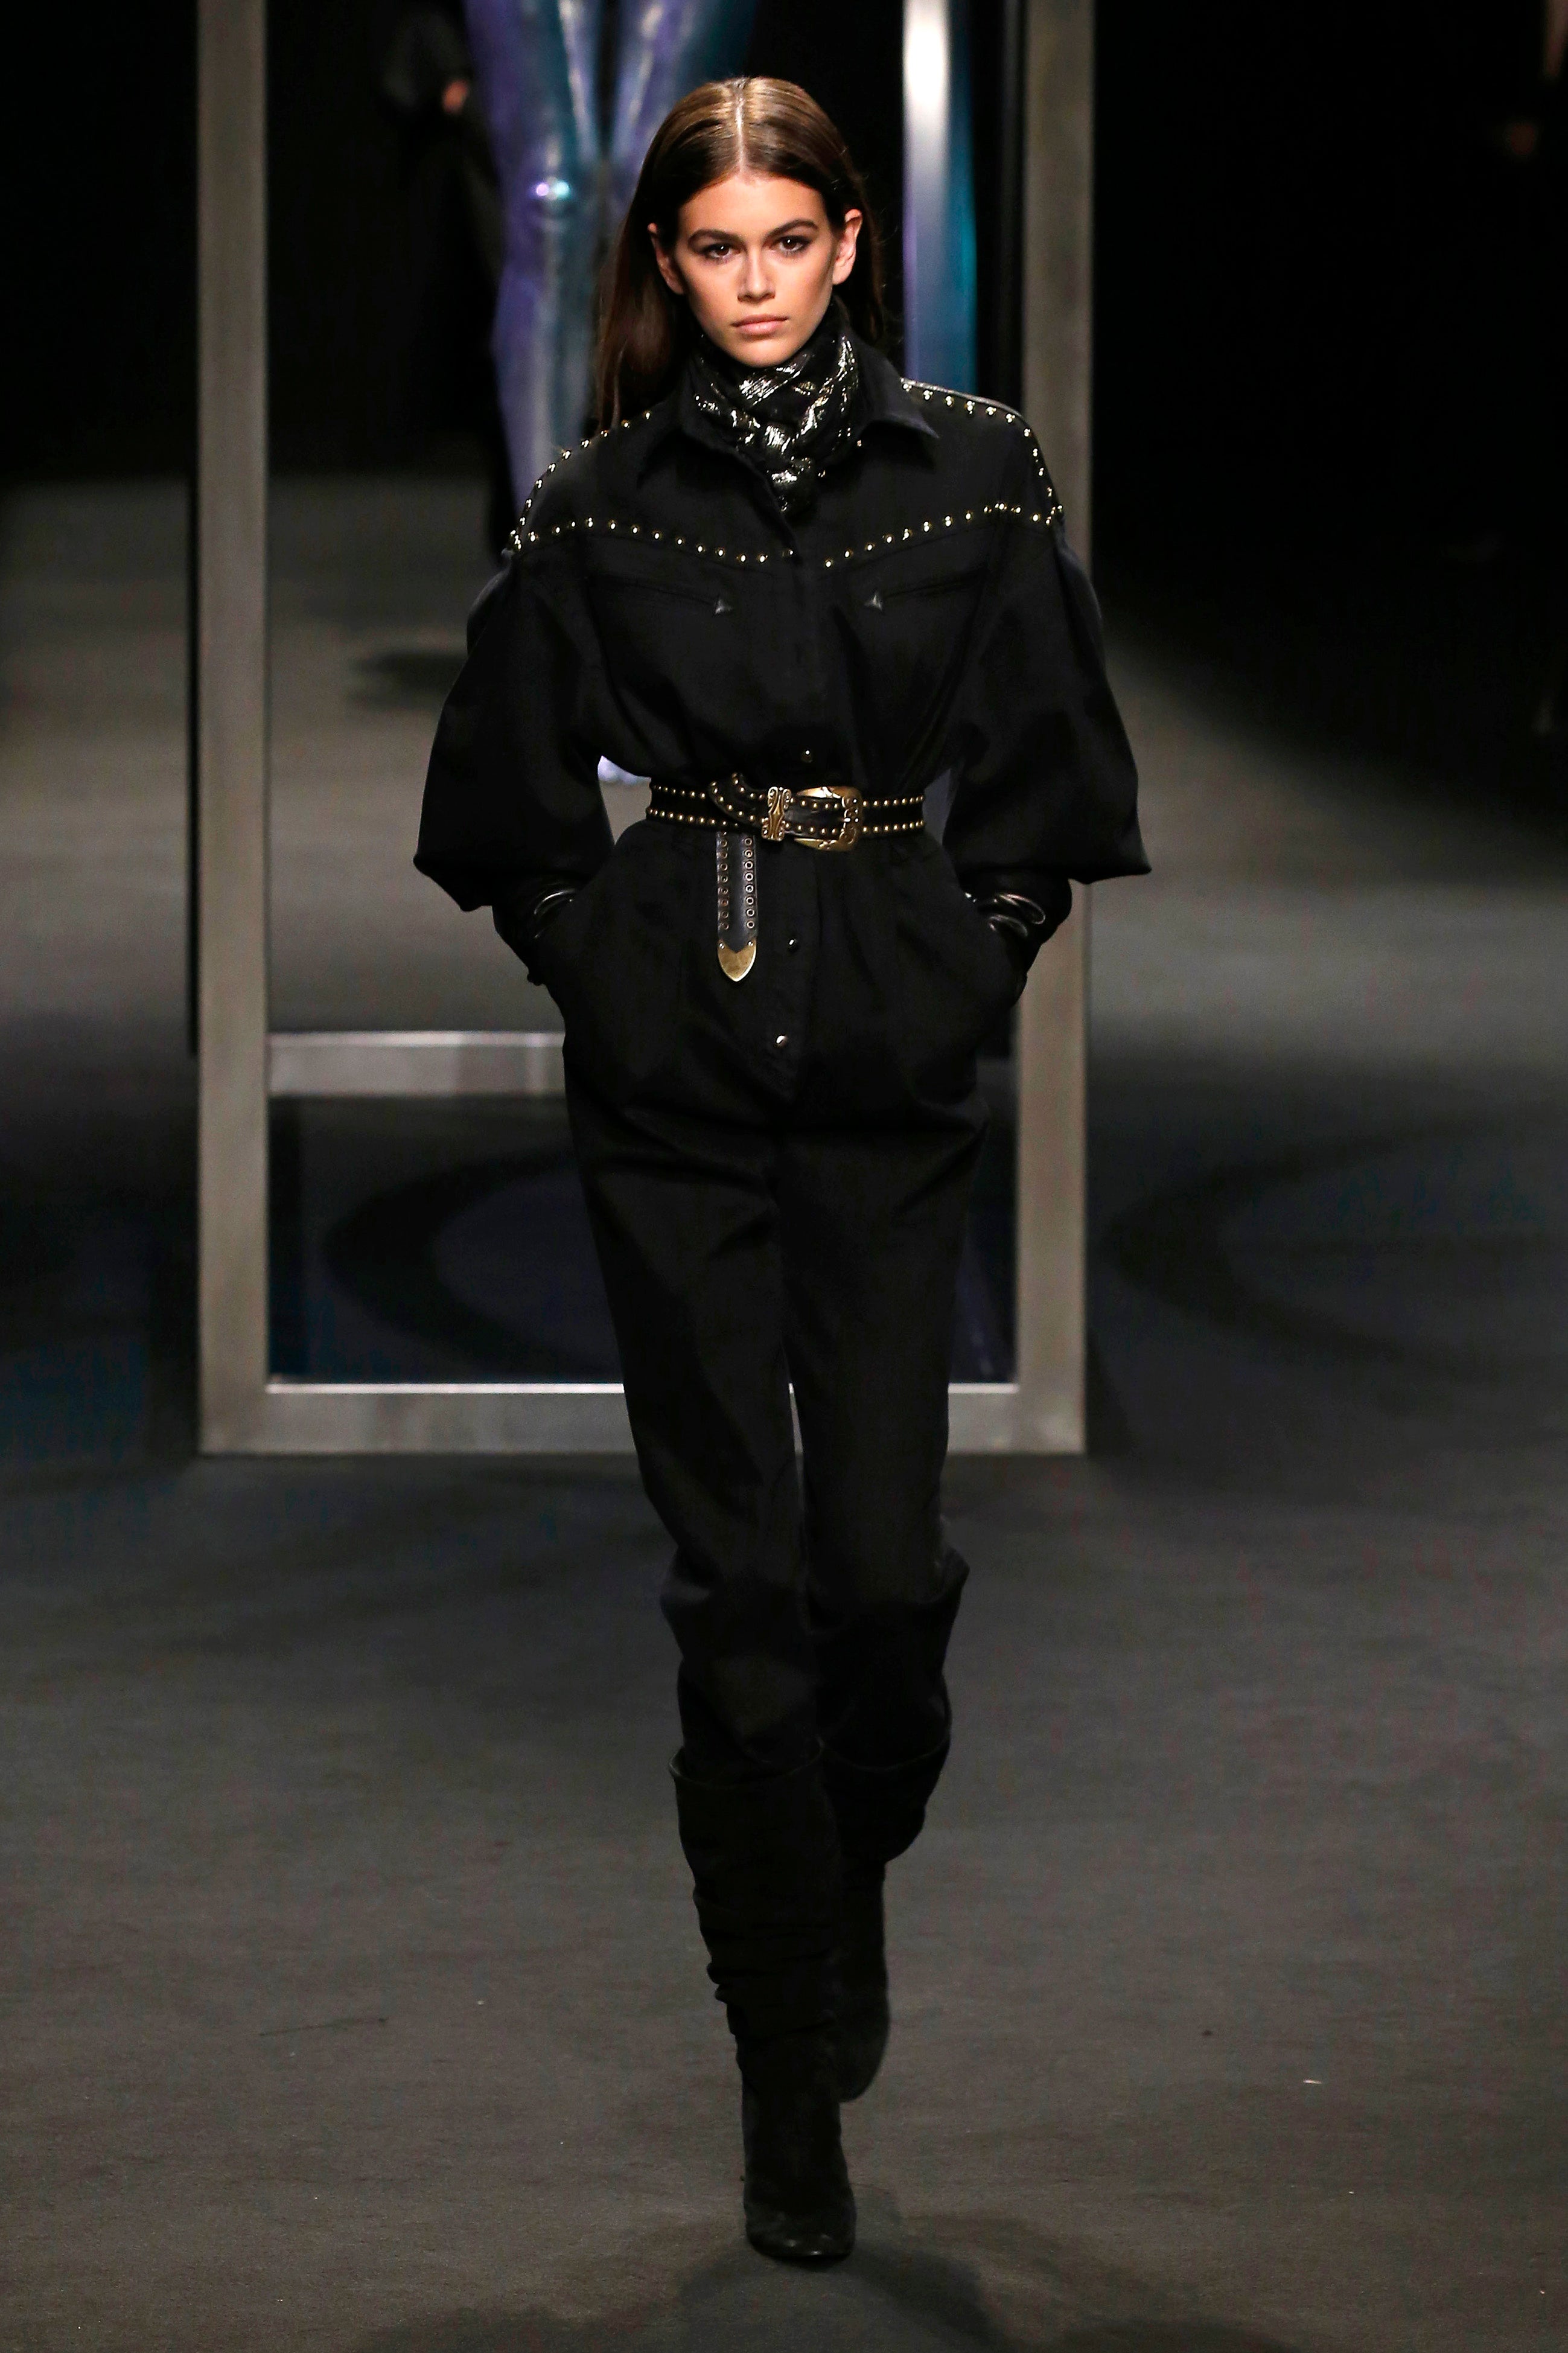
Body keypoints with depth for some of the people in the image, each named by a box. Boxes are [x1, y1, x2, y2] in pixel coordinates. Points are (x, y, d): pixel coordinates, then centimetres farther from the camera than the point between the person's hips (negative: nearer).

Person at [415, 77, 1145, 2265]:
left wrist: (974, 962, 0)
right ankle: (790, 2083, 4)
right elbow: (510, 784, 13)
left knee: (884, 1550, -6)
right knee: (738, 1566, -1)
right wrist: (594, 956, 4)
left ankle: (852, 1872, 28)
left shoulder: (972, 476, 2)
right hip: (671, 1070, 0)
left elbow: (1044, 772, 7)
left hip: (890, 1061, 0)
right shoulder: (601, 506, 3)